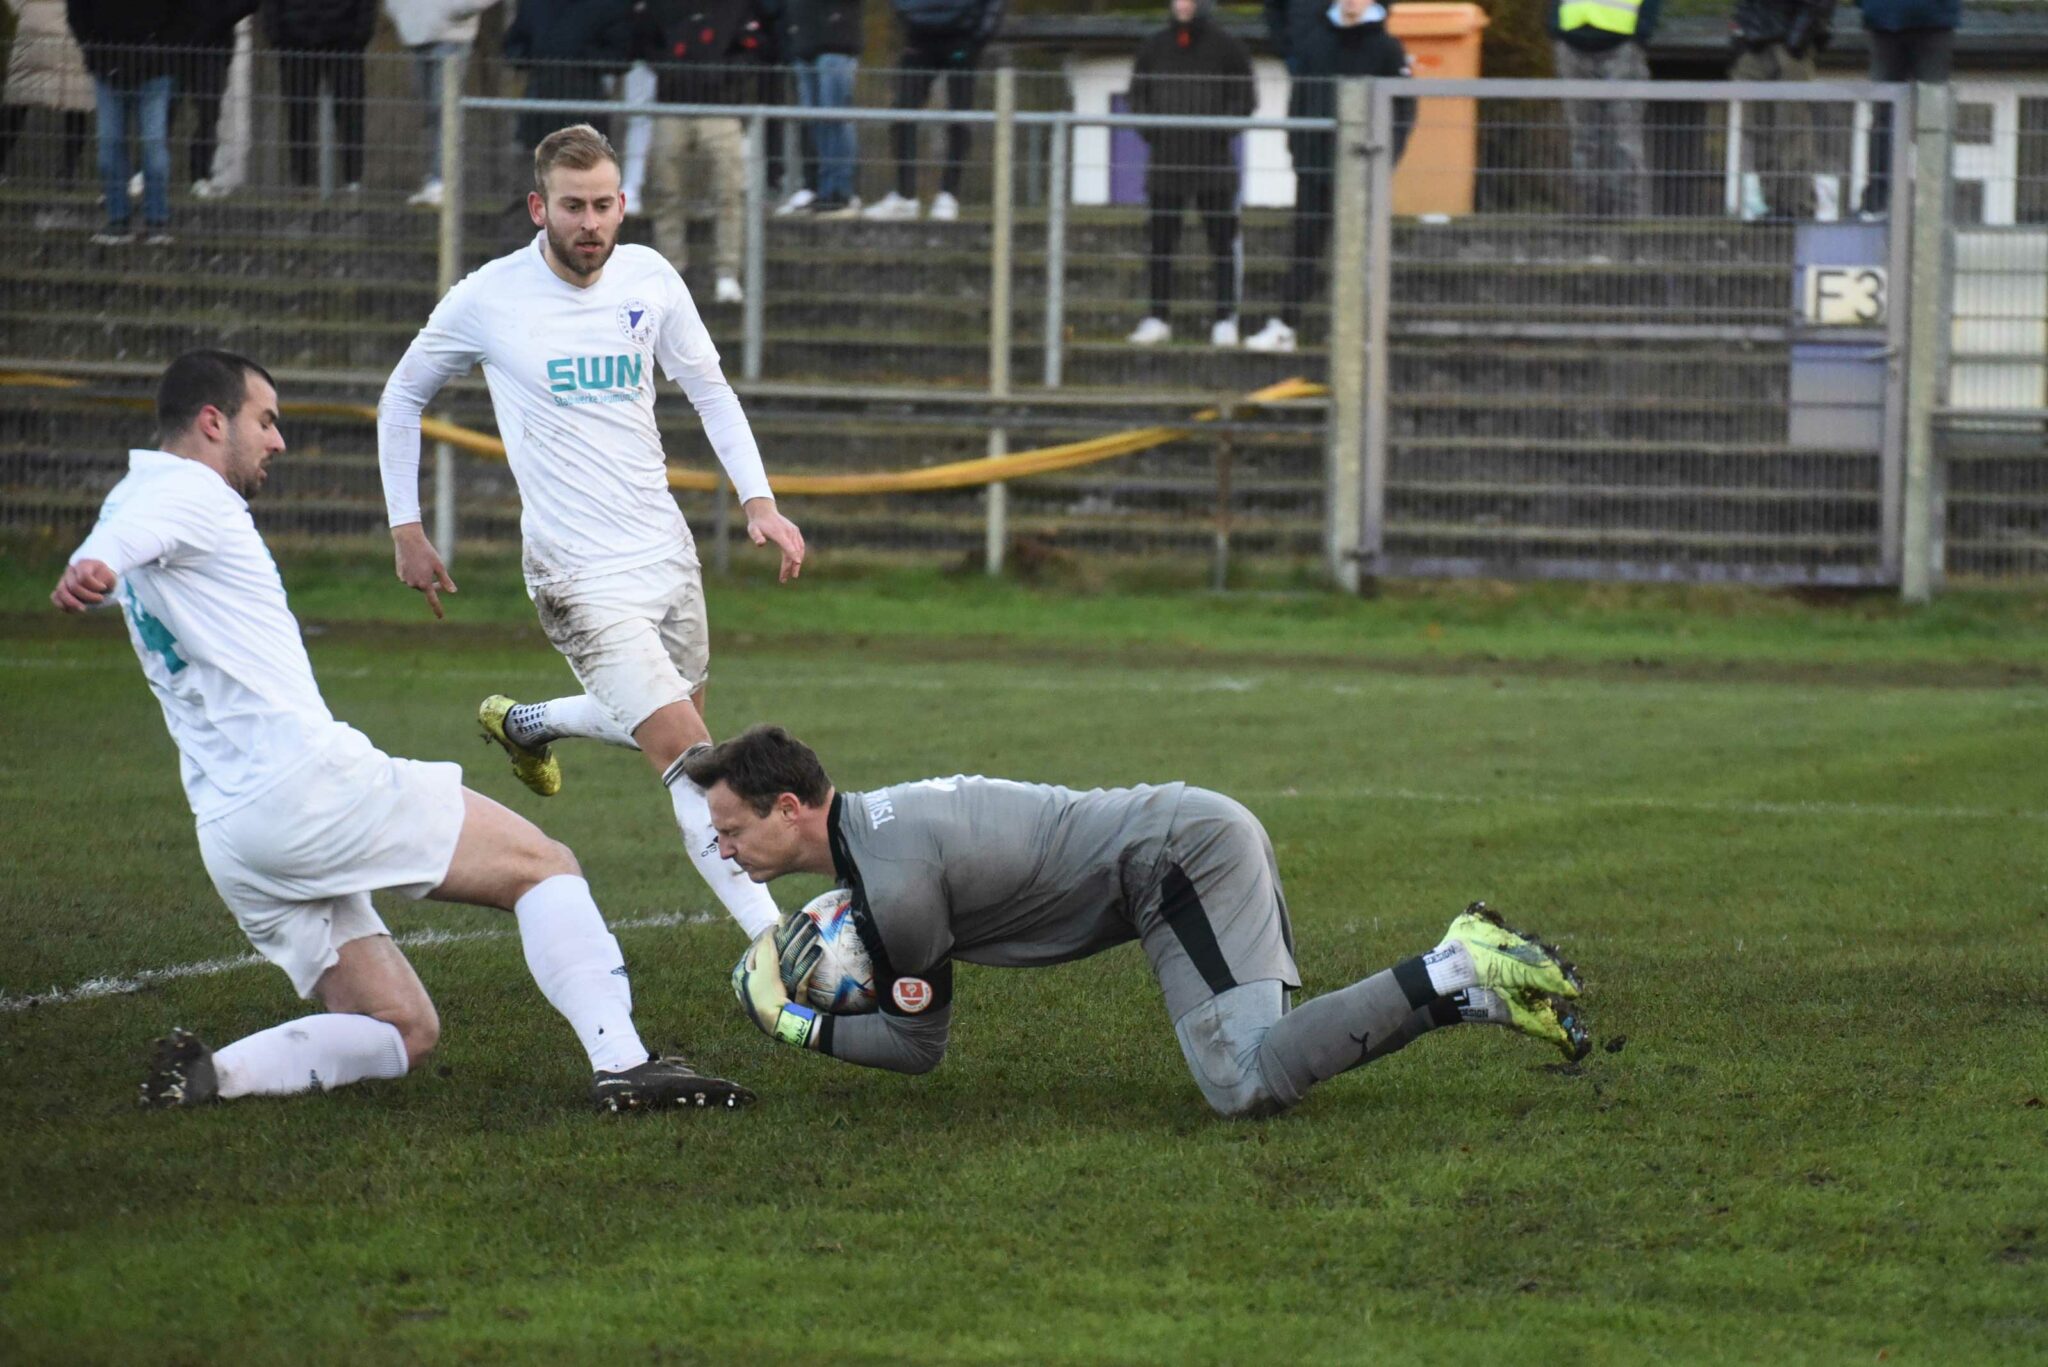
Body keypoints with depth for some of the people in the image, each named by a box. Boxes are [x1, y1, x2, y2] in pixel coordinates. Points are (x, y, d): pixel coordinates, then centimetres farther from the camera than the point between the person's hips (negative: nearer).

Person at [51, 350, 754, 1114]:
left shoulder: (135, 496, 22)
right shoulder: (183, 489, -4)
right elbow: (131, 533, -28)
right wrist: (94, 566, -50)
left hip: (228, 841, 9)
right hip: (308, 782, -9)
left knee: (404, 1034, 9)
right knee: (544, 865, 0)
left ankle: (208, 1075, -11)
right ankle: (620, 1062, -17)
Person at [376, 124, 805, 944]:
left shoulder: (648, 279, 0)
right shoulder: (488, 300, -10)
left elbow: (708, 389, 13)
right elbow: (402, 398, 6)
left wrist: (758, 499, 1)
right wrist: (406, 529, 5)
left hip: (667, 551, 6)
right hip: (583, 577, -6)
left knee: (667, 729, 22)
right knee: (689, 758, -15)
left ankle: (524, 724, 49)